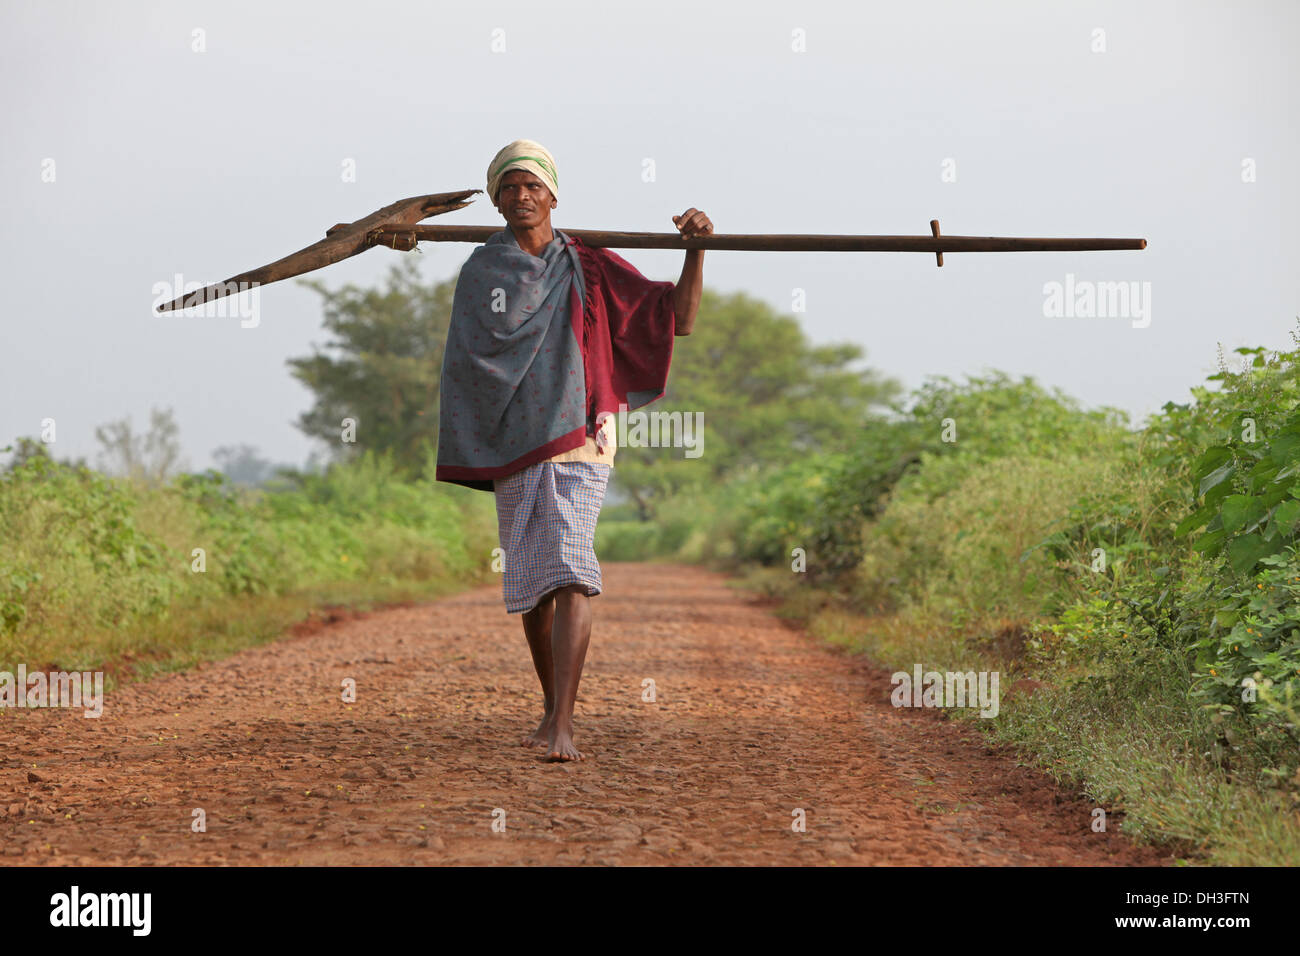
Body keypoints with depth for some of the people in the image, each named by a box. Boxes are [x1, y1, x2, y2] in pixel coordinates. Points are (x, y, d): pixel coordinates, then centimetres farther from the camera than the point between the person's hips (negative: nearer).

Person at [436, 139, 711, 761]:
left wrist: (696, 248, -9)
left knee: (570, 575, -19)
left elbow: (679, 319, 5)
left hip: (577, 441, -3)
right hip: (511, 449, 3)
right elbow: (466, 363, 12)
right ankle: (552, 705, 32)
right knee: (529, 584, 11)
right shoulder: (480, 272, 8)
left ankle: (561, 727, -25)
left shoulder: (591, 269, 4)